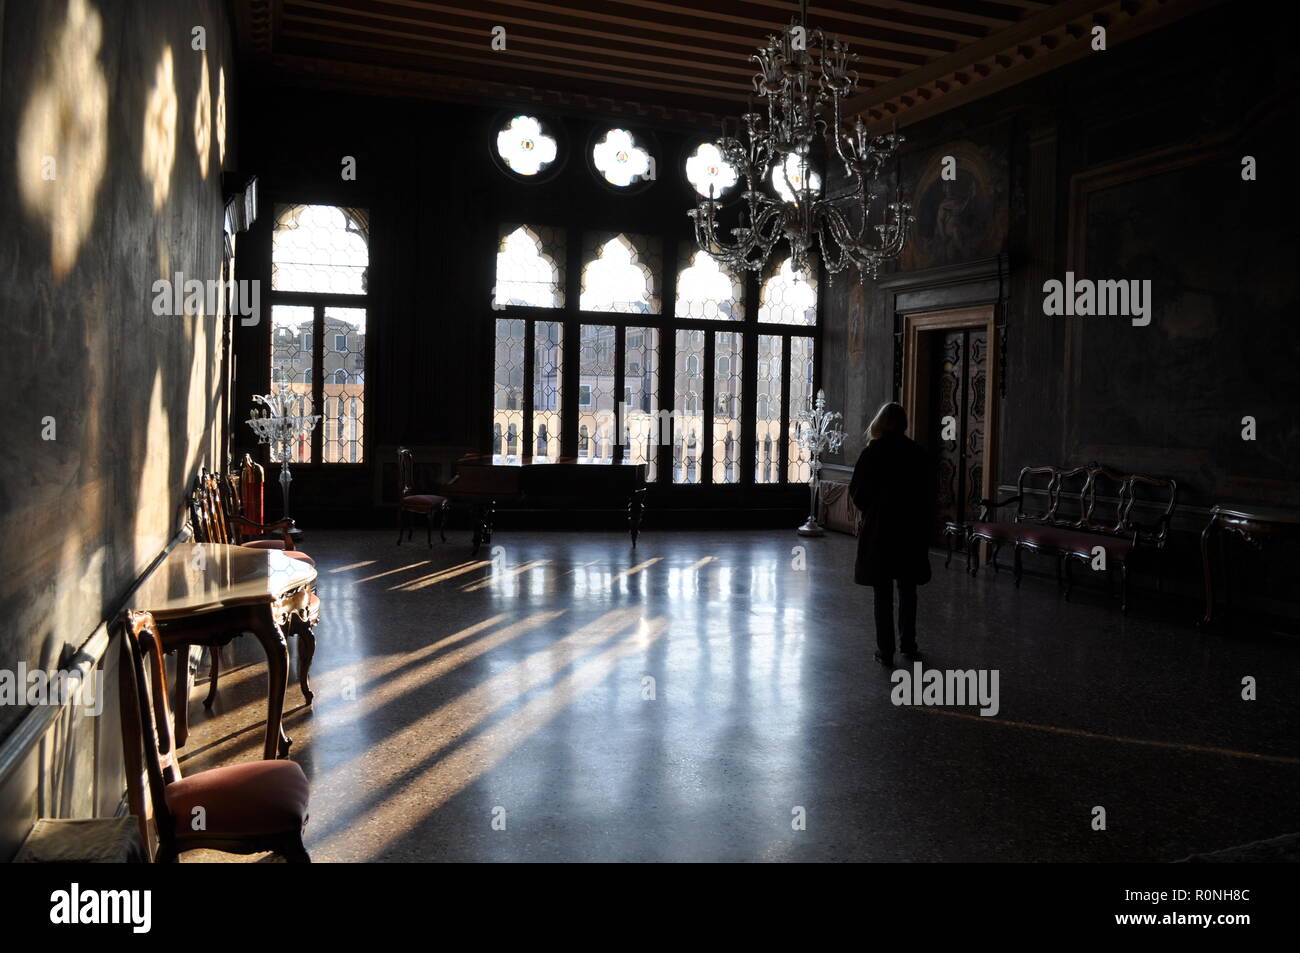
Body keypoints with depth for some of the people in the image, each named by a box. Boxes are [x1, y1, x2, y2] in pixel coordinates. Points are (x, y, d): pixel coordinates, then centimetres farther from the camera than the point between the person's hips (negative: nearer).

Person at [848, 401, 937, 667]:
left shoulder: (873, 452, -9)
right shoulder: (919, 453, -1)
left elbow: (857, 493, -6)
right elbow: (932, 489, 4)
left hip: (879, 529, -3)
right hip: (913, 529, 3)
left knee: (883, 591, 3)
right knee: (908, 588, 16)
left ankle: (885, 650, 5)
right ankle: (908, 643, 24)